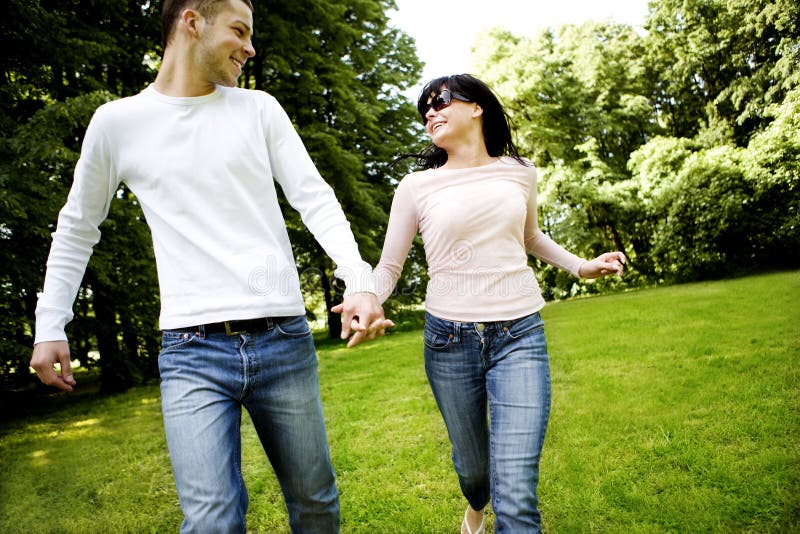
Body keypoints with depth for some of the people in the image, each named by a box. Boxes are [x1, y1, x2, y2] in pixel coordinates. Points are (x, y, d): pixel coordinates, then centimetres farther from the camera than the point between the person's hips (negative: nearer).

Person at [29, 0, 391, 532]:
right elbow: (77, 228, 16)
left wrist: (359, 279, -15)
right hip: (193, 352, -1)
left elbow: (315, 198, 0)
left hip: (284, 340, 2)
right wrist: (50, 324, 10)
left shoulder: (259, 109, 8)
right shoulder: (117, 122, 6)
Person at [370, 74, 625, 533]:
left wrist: (581, 265, 12)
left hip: (520, 336, 1)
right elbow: (388, 267, 2)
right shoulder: (417, 187, 1)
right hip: (449, 339, 0)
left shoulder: (520, 172, 8)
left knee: (516, 497, -12)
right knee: (472, 465, 20)